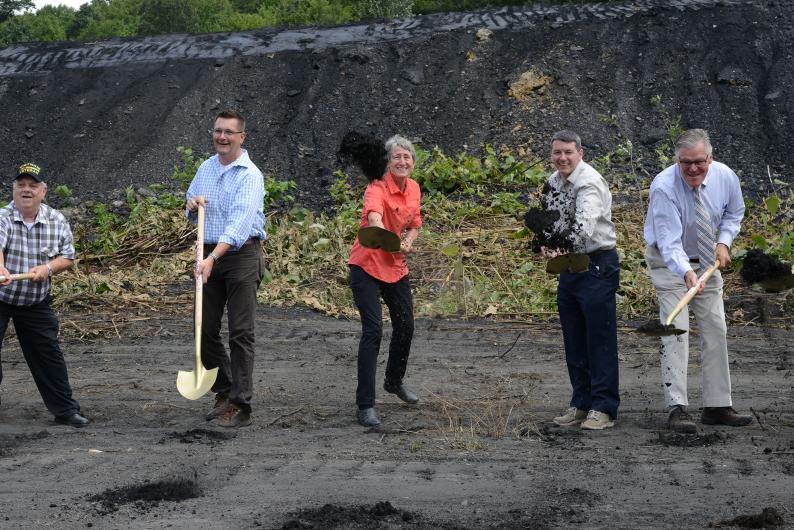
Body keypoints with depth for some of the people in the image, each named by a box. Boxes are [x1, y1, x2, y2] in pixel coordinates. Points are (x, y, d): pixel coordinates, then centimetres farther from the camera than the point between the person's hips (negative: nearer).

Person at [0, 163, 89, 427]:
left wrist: (48, 268, -18)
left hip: (36, 304, 3)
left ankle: (65, 410, 20)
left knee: (49, 355, 8)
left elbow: (68, 256, 3)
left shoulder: (57, 221, -3)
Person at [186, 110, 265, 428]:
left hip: (241, 255, -7)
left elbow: (240, 222, -24)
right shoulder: (205, 168, 11)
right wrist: (192, 206, -3)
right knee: (206, 329, 9)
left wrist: (213, 258, -35)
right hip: (209, 255, 7)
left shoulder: (250, 175, -12)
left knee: (241, 332, -6)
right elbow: (192, 216, 23)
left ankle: (240, 405, -3)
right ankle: (225, 392, 25)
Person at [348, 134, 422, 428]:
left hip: (396, 267, 7)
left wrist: (408, 242, -6)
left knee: (405, 327, 16)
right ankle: (365, 405, -11)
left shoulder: (413, 188, 3)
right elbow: (374, 216, -42)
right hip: (367, 266, -7)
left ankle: (394, 381, 43)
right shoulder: (378, 187, -20)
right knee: (373, 331, -15)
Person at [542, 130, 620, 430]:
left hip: (597, 265, -9)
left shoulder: (589, 183, -19)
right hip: (569, 267, 9)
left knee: (600, 337, -4)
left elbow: (584, 225, -33)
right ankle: (581, 403, 22)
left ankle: (604, 408, 2)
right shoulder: (553, 182, 9)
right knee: (574, 339, 13)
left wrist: (563, 248, -45)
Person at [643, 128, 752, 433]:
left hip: (706, 260, 5)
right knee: (676, 331, -15)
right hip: (670, 261, -5)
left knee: (716, 330, 5)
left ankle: (717, 406, 11)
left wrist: (724, 242, -9)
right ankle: (677, 408, -16)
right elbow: (669, 243, -37)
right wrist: (687, 273, -53)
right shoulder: (664, 188, -30)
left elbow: (734, 212, 7)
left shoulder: (725, 177, -15)